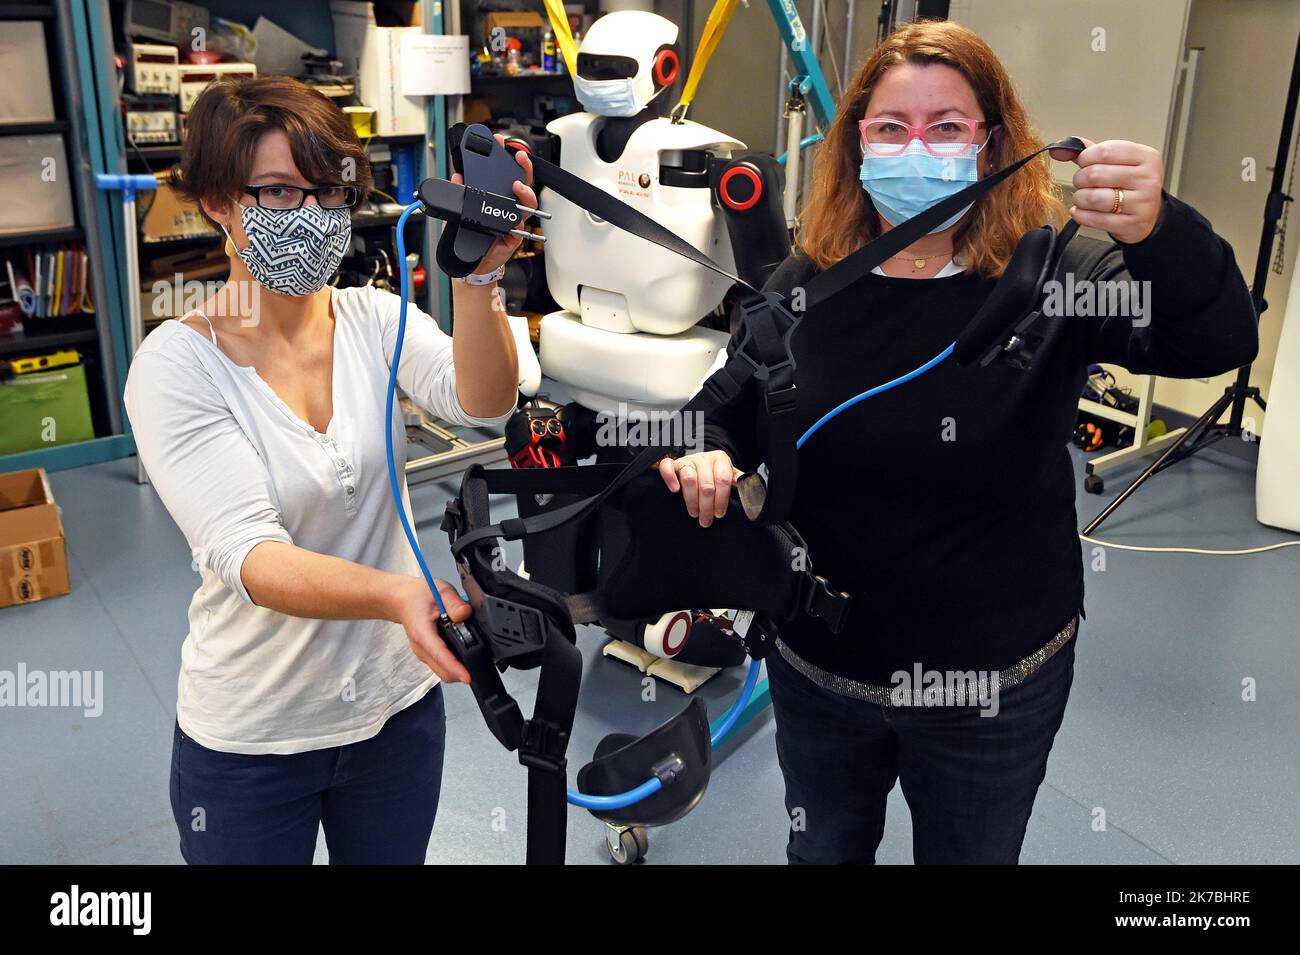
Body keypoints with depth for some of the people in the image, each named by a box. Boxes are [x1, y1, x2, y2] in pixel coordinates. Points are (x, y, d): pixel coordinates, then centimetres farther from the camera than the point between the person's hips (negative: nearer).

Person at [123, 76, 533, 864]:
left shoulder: (375, 319, -6)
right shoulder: (179, 362, -16)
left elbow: (481, 404, -24)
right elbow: (246, 554, -29)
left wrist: (477, 277, -42)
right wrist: (397, 596, -46)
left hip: (399, 707, 3)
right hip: (250, 739, -3)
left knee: (392, 854, 23)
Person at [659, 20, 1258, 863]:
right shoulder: (803, 285, -7)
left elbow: (1219, 341, -31)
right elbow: (731, 412, 4)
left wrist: (1159, 233, -51)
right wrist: (708, 457, -19)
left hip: (993, 686, -2)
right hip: (816, 667, 2)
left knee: (970, 853, 25)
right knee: (823, 849, 27)